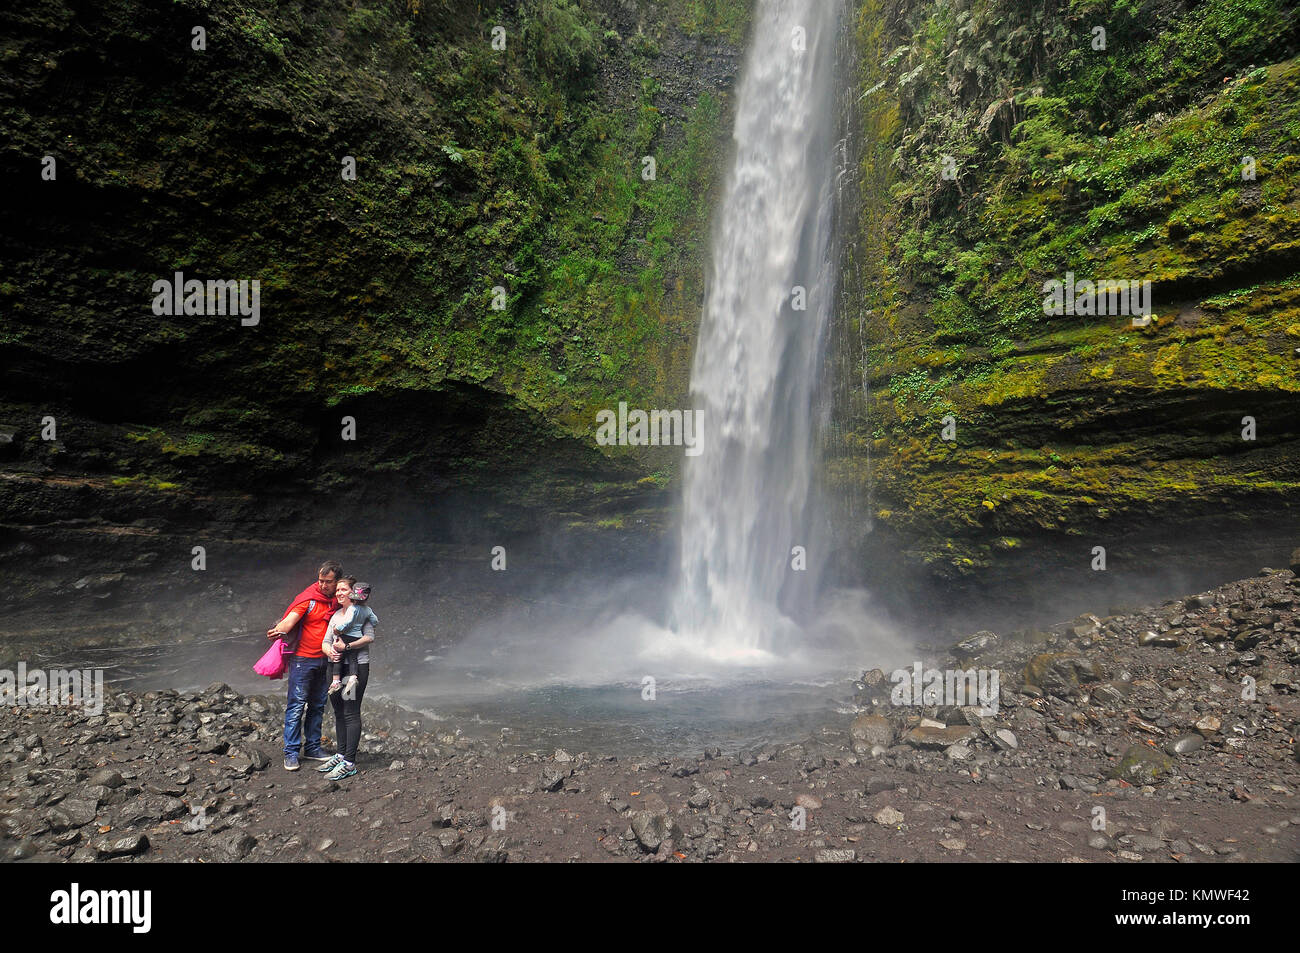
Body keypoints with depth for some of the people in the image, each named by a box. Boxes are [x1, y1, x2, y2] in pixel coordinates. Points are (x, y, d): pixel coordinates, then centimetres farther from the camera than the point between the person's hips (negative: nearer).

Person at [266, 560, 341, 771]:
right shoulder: (308, 598, -10)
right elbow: (289, 619, -22)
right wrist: (279, 630, -44)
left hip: (324, 660, 5)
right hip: (303, 659, -5)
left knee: (318, 705, 12)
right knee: (297, 704, -4)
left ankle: (312, 747, 22)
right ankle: (291, 752, 2)